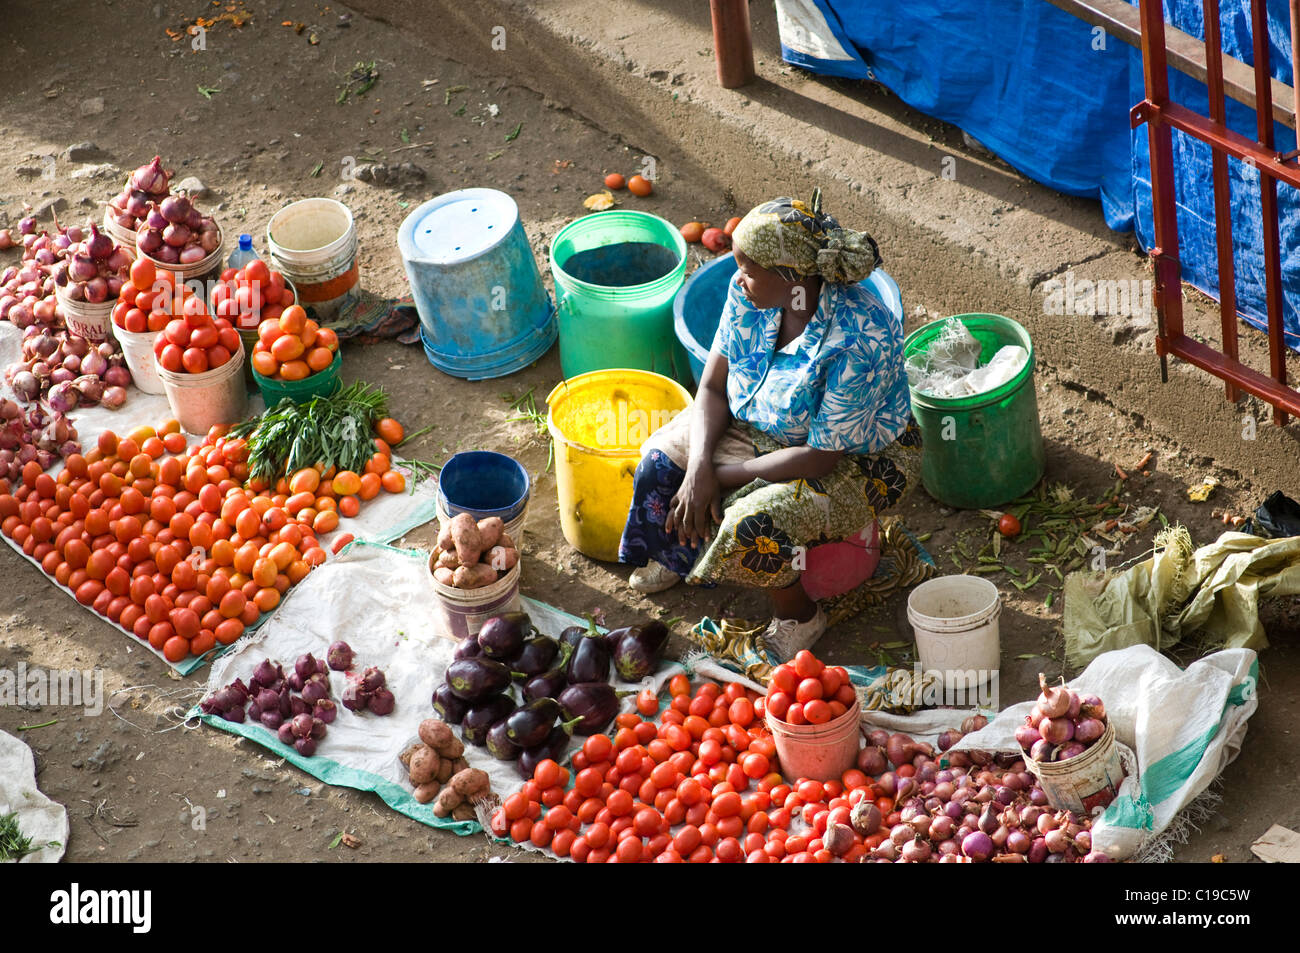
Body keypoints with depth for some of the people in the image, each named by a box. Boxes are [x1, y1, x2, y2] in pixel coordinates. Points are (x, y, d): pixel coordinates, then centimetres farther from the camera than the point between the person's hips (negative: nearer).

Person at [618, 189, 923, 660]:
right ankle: (681, 550, 24)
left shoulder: (858, 343, -38)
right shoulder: (750, 293, -18)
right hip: (764, 425, 7)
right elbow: (713, 384, -7)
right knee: (665, 454, -9)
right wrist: (699, 466, -23)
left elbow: (820, 458, -31)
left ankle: (798, 617, 2)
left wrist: (720, 475, -24)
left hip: (859, 459, -7)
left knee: (752, 523, -29)